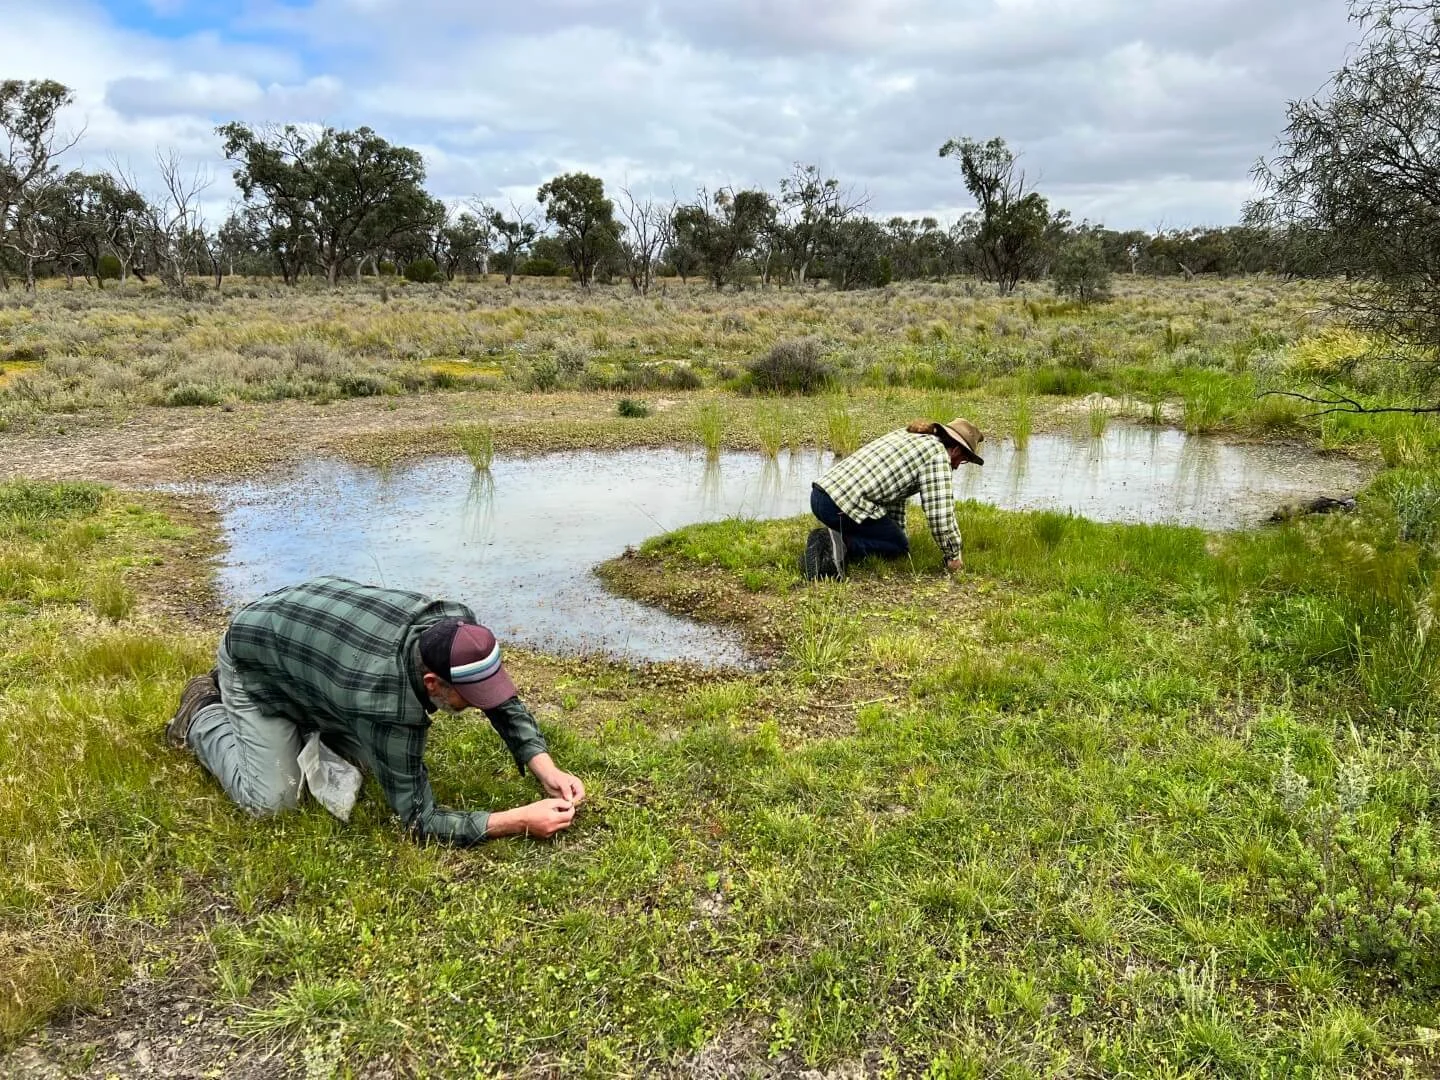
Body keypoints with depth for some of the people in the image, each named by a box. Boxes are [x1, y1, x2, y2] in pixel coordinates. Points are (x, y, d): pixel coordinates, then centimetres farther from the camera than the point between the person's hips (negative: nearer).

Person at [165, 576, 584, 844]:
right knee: (273, 799, -9)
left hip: (309, 624, 6)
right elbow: (420, 821, -34)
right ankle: (204, 714, 13)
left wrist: (546, 769, -21)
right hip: (255, 656, -6)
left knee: (375, 762, 6)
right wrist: (522, 820, -37)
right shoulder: (388, 705, -43)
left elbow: (504, 700, -9)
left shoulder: (458, 627, -27)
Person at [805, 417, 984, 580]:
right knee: (899, 547, 9)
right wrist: (954, 556, 3)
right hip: (845, 502, -9)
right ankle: (843, 545, -12)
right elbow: (939, 511, -8)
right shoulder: (938, 452, -2)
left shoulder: (906, 435, 24)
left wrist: (898, 533, 37)